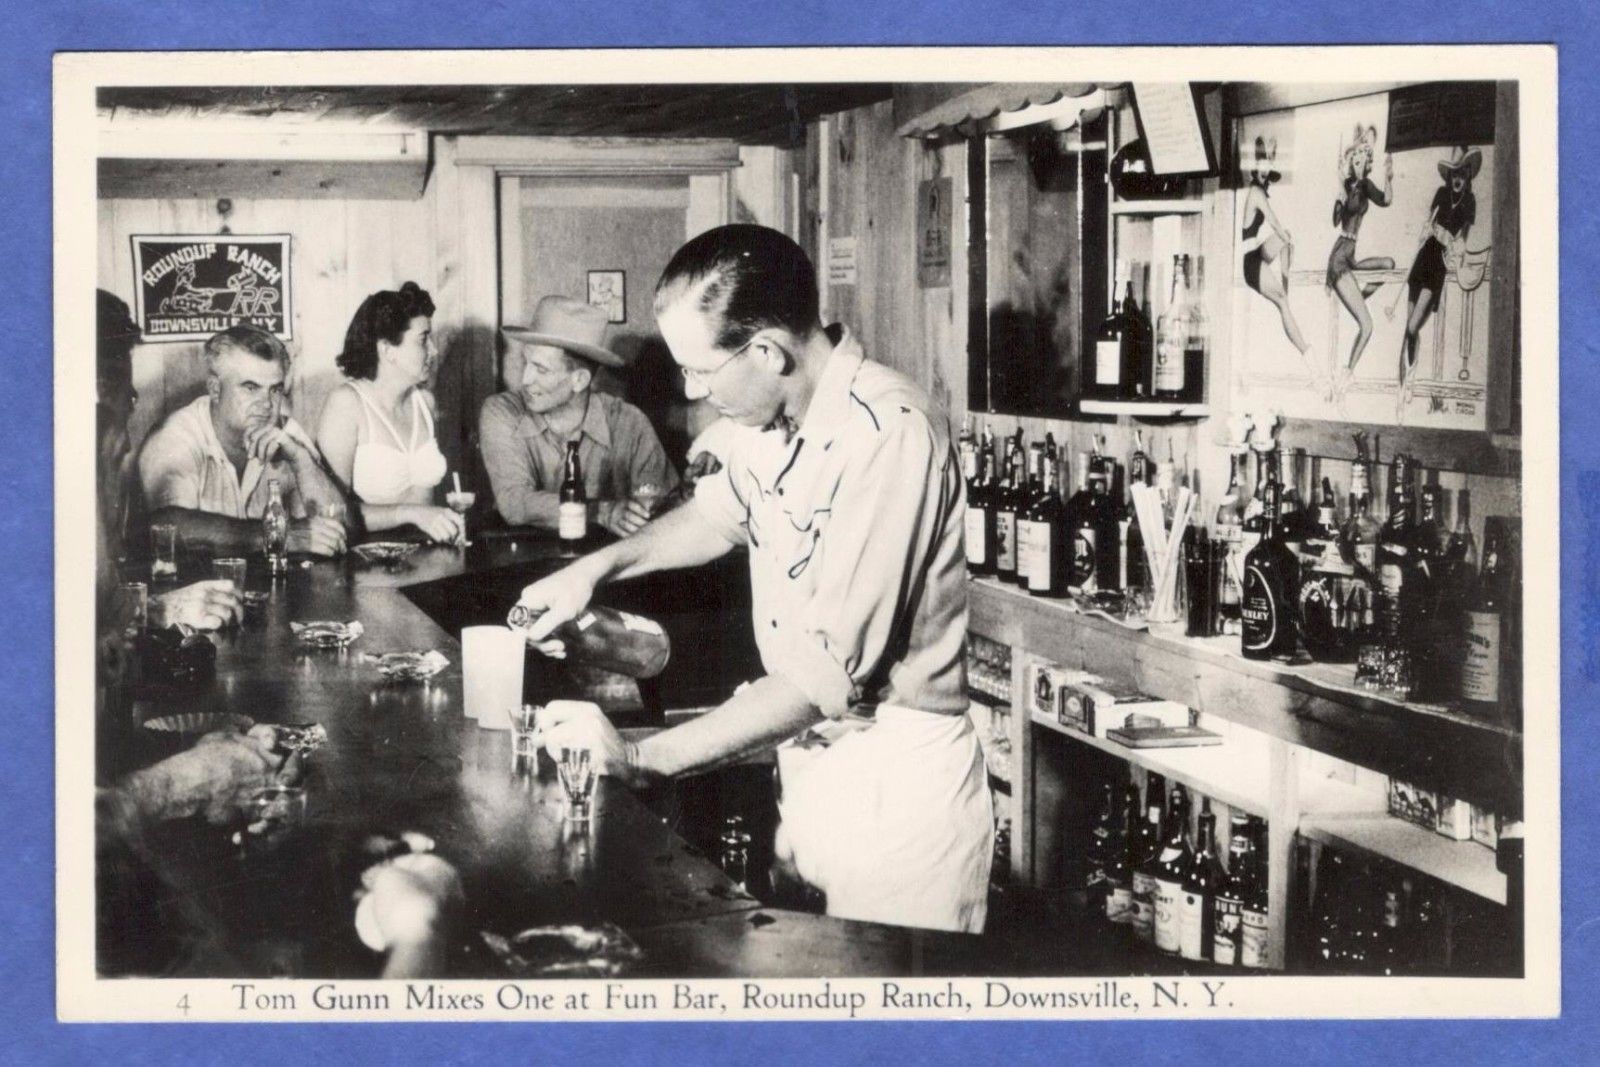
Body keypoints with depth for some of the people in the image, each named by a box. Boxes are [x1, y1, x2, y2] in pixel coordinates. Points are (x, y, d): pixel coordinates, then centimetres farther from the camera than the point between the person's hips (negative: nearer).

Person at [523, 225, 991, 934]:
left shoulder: (889, 437, -26)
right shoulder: (774, 418, 1)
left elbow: (828, 674, -28)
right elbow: (719, 514, 25)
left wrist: (641, 758, -25)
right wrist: (598, 568, 9)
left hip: (895, 788, -8)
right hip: (811, 768, 8)